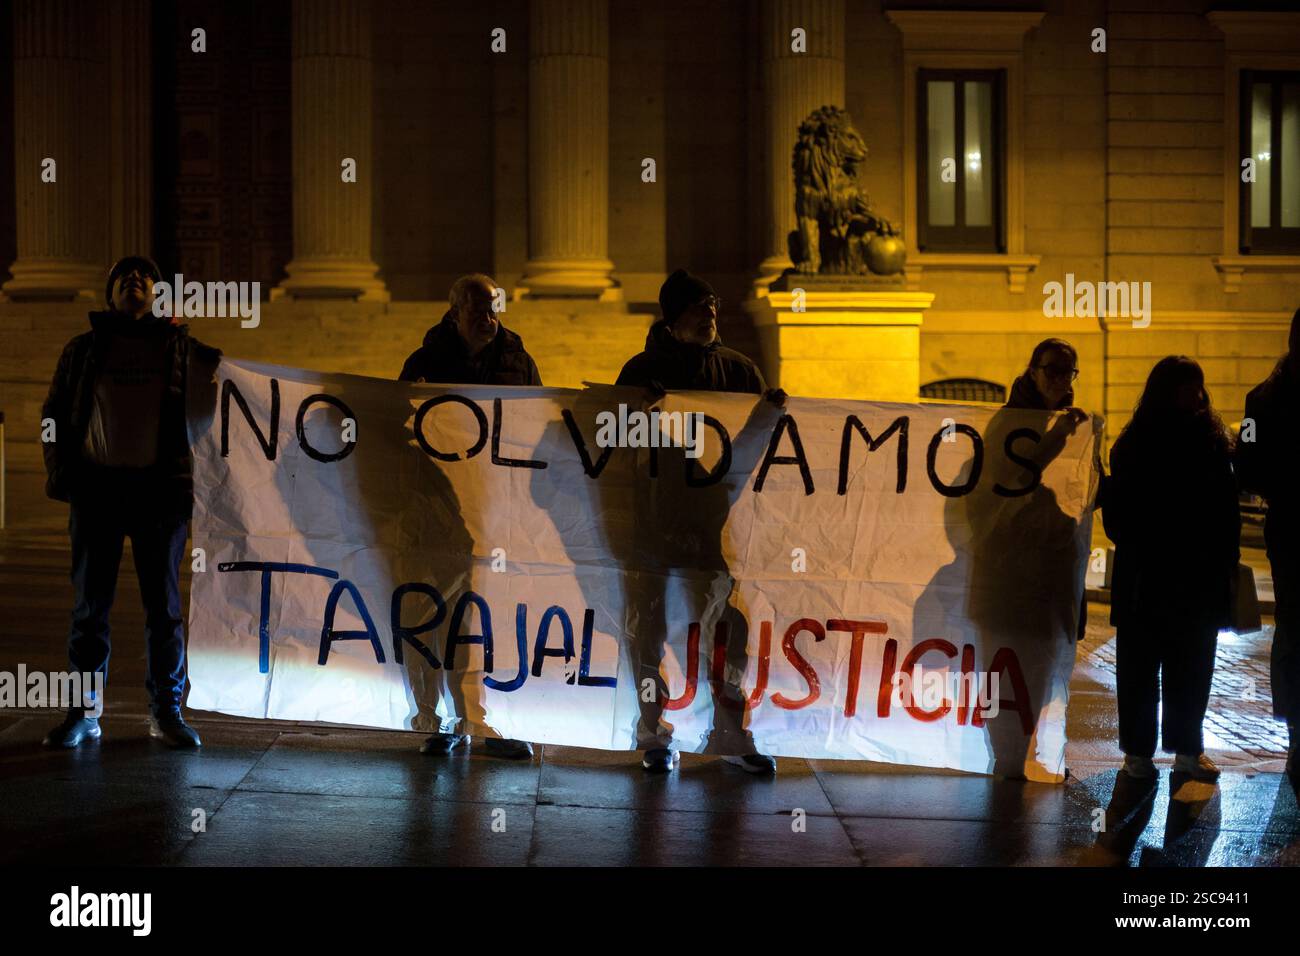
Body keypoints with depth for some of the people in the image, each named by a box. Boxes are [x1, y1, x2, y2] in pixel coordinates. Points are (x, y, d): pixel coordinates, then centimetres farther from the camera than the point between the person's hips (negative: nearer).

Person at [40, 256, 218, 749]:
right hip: (97, 485, 1)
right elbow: (54, 412, 15)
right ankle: (84, 712, 10)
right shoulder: (83, 350, 12)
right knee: (89, 603, 3)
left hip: (159, 485, 0)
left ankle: (166, 711, 11)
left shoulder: (180, 347, 10)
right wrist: (59, 470, 3)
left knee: (164, 603, 3)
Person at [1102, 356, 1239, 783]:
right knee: (1141, 664, 4)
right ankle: (1138, 750, 10)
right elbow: (1118, 511, -1)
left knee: (1192, 667, 8)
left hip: (1202, 578, 3)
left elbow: (1228, 508, 8)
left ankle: (1188, 749, 17)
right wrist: (1134, 551, -10)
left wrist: (1226, 559, 2)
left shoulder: (1213, 440, 6)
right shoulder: (1136, 444, -2)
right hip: (1147, 579, -3)